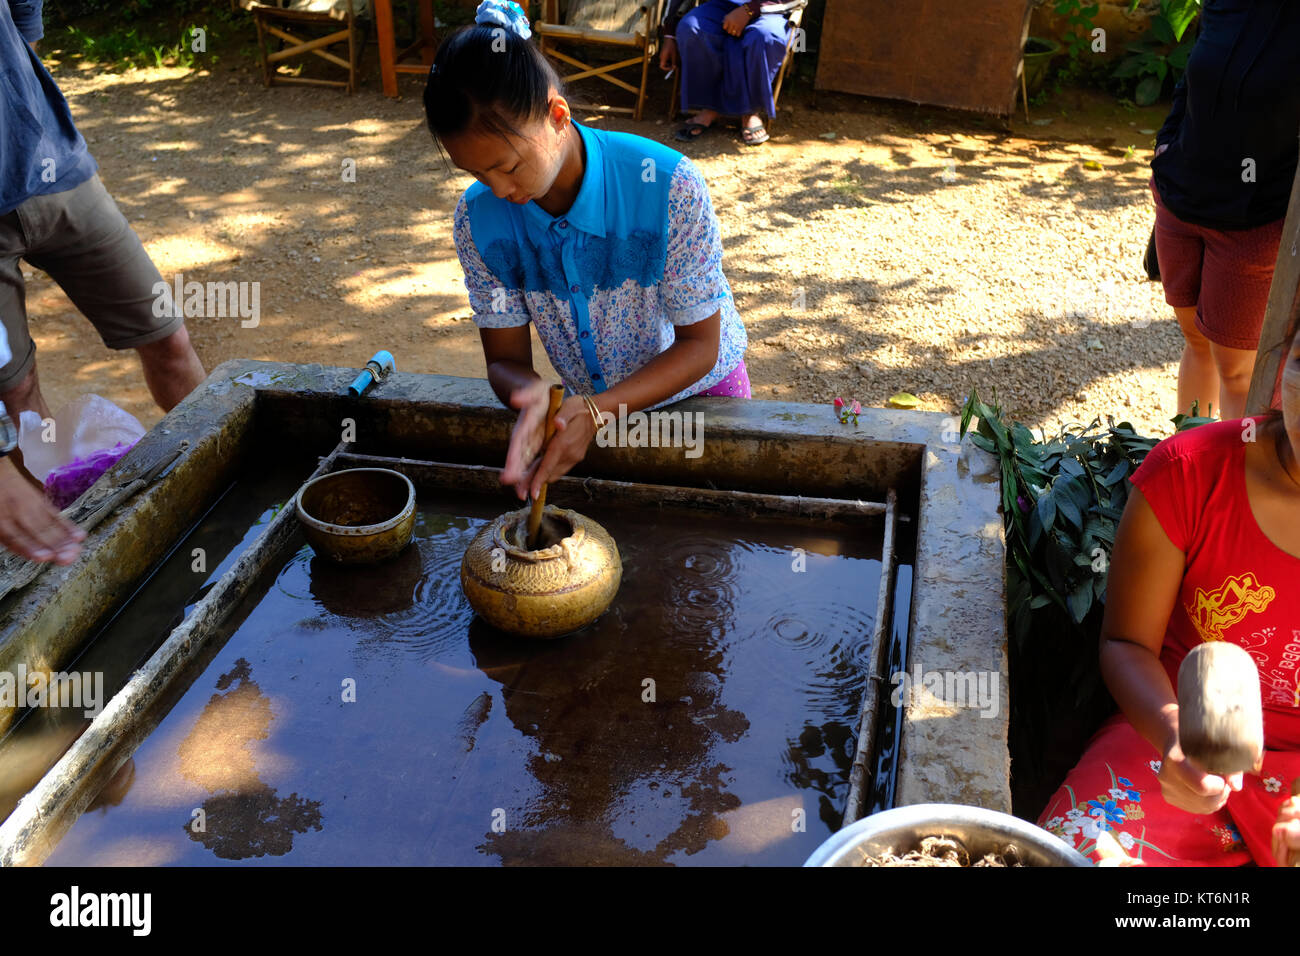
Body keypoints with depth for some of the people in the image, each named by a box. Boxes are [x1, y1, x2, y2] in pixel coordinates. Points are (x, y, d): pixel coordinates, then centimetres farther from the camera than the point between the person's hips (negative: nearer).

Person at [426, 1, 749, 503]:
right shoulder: (478, 219, -21)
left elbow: (699, 345, -24)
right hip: (593, 405, 2)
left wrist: (595, 411, -38)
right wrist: (532, 395, -39)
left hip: (697, 388, -2)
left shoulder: (669, 187, -32)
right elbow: (506, 358, -13)